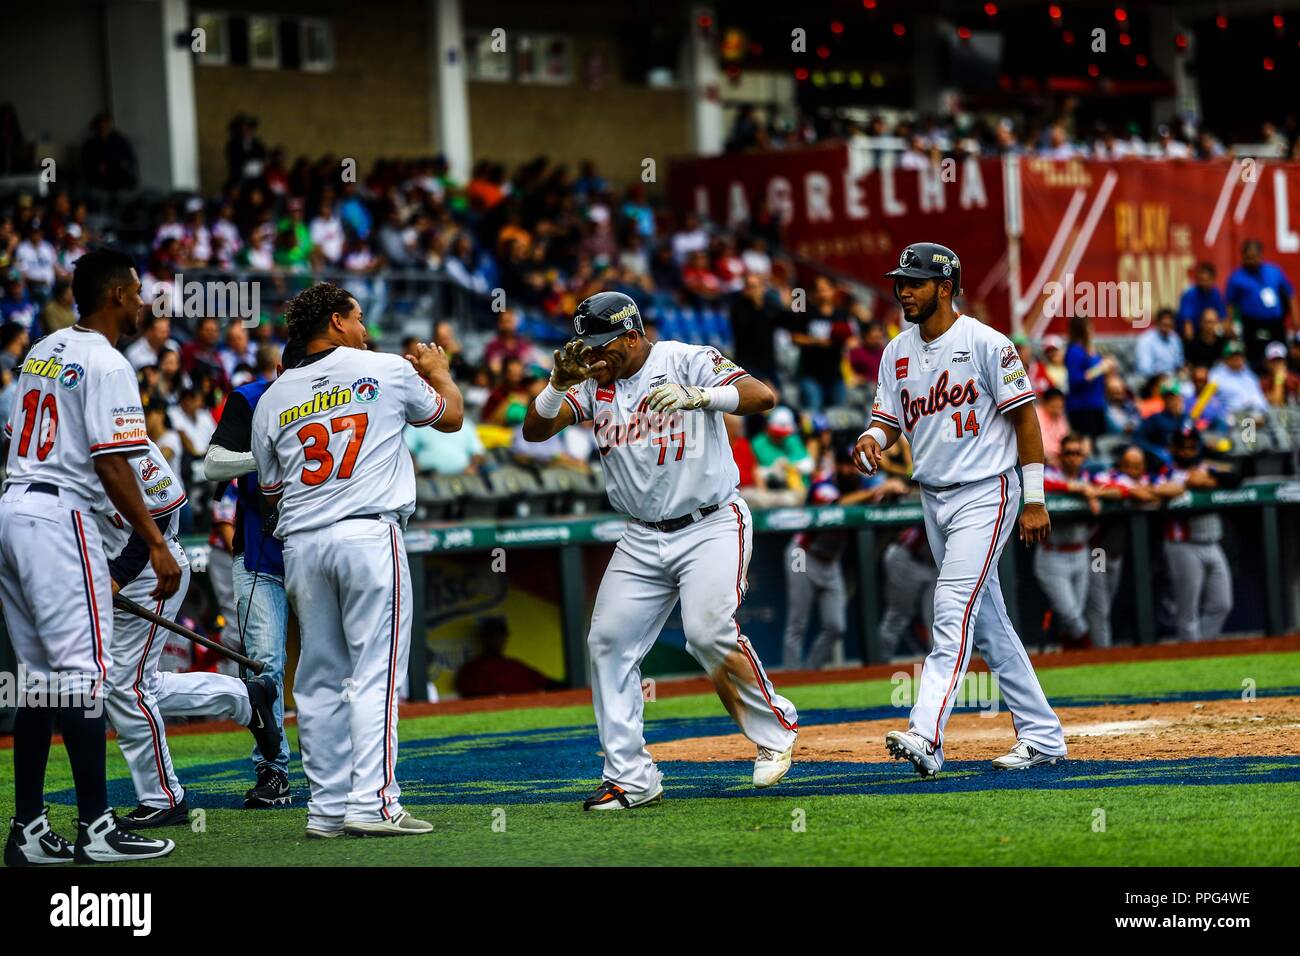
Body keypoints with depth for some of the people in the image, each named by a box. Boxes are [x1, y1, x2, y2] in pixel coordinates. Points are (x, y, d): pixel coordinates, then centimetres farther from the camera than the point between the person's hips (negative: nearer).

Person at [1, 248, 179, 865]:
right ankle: (96, 830, -11)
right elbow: (113, 466, -15)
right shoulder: (106, 364, -8)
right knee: (83, 668, -8)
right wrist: (156, 545, -14)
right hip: (58, 515, -9)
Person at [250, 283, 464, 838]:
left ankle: (328, 806, 8)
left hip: (300, 544, 4)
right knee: (376, 672, -5)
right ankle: (373, 803, -12)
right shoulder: (388, 371, 4)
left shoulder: (272, 400, 12)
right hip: (370, 536, -4)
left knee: (320, 678, 9)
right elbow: (450, 416, 21)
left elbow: (272, 493, 16)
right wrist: (438, 372, 39)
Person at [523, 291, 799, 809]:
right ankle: (630, 777, 3)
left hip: (711, 527, -6)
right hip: (641, 540, 6)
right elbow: (534, 430, -2)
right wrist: (560, 381, -20)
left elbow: (763, 395, -22)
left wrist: (697, 396, -38)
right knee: (608, 642, -3)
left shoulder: (686, 361, -9)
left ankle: (775, 728, 1)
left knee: (708, 631, -22)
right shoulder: (594, 384, 6)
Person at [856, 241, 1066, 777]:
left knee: (953, 610, -19)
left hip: (985, 494, -8)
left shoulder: (986, 344, -11)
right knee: (987, 621, 11)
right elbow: (889, 419, 12)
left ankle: (926, 737, -30)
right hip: (934, 499, 8)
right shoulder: (898, 352, 8)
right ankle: (1041, 734, 20)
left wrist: (1035, 501, -12)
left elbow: (1024, 416, -9)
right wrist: (872, 439, -14)